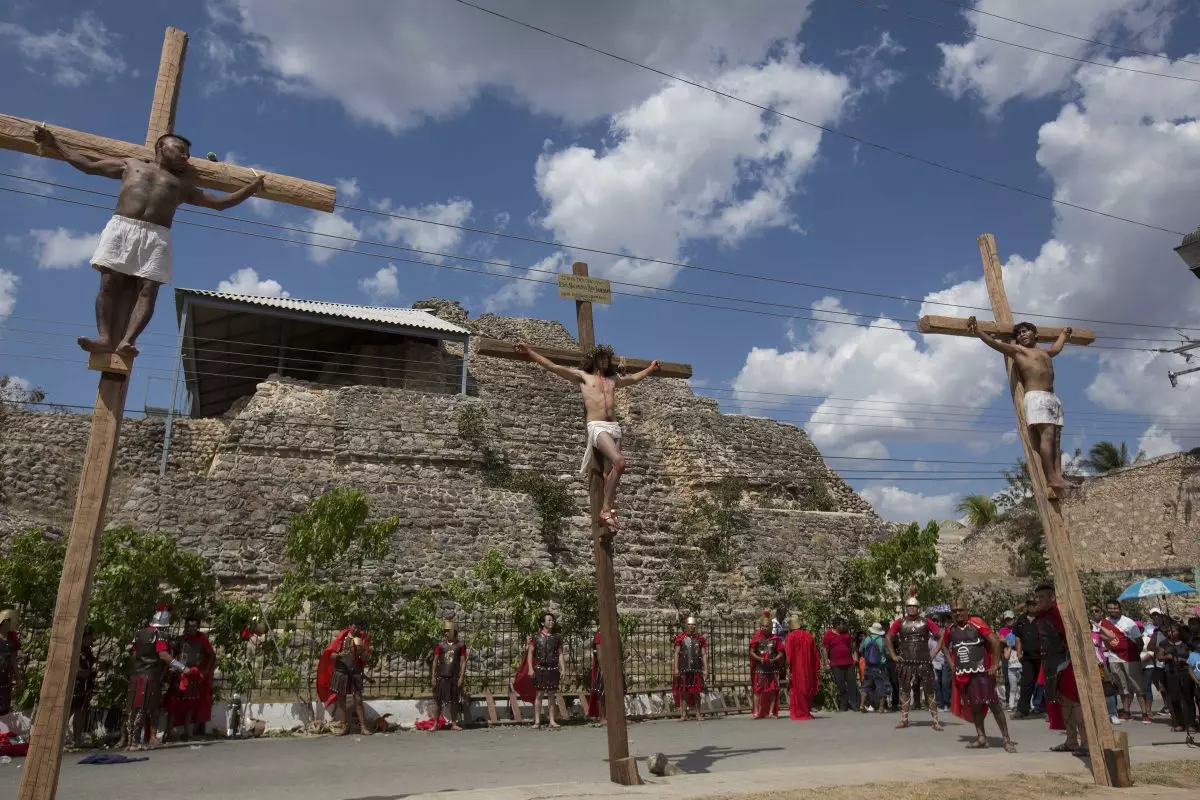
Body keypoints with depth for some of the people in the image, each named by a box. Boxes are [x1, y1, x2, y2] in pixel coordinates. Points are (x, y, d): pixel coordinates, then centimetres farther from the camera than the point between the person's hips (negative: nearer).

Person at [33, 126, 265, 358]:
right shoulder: (131, 165, 27)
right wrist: (53, 143, 29)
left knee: (147, 289, -20)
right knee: (110, 282, -16)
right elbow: (87, 164, 30)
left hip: (157, 236, 0)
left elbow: (221, 202, 26)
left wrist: (252, 188, 19)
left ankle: (126, 341, -34)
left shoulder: (183, 184, 29)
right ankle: (105, 338, -27)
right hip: (121, 227, 0)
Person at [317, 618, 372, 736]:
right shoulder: (341, 637, -1)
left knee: (358, 700, -2)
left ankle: (363, 727, -1)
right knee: (341, 700, 4)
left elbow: (366, 660, 1)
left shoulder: (362, 639, 2)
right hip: (341, 672, 0)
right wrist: (339, 655, -23)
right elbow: (331, 655, -2)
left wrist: (361, 651, -18)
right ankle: (343, 726, 11)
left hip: (356, 673, 0)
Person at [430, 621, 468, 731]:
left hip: (454, 677, 0)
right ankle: (435, 724, 9)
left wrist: (462, 677, -7)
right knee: (438, 700, 2)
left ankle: (454, 724, 15)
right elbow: (435, 661, 4)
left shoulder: (460, 646, 2)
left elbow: (463, 662, 1)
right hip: (441, 676, 0)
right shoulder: (440, 645, 4)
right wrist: (433, 677, -1)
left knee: (454, 701, 6)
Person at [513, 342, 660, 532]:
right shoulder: (582, 376, 11)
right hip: (597, 427, -6)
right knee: (619, 462, -25)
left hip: (614, 427, 6)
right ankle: (607, 509, -18)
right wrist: (529, 351, 0)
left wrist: (650, 368, 53)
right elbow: (553, 367, 6)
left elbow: (633, 378, 44)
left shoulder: (613, 379, 26)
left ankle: (607, 510, 2)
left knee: (610, 472, 0)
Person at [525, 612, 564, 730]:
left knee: (551, 695, 6)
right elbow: (530, 652, -1)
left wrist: (562, 669, 2)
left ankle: (552, 721, 10)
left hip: (553, 668, 2)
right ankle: (537, 721, 5)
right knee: (539, 694, 0)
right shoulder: (536, 636, 1)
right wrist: (530, 668, -10)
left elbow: (560, 654, 9)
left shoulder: (557, 637, 8)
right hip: (540, 668, -2)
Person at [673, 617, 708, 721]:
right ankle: (683, 714, 8)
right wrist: (676, 668, -6)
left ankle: (698, 714, 12)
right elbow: (676, 654, 0)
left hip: (697, 669, 1)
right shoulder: (680, 637, 1)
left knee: (696, 692, 5)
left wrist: (705, 669, 0)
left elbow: (704, 654, 6)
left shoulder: (700, 638, 6)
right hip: (684, 668, -1)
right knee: (683, 692, 2)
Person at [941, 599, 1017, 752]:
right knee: (973, 705, 10)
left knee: (994, 704, -6)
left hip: (982, 671, -5)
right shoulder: (950, 629, 6)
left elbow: (995, 641, -14)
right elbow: (944, 645, 23)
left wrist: (995, 665, -14)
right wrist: (952, 662, 12)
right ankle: (981, 737, 18)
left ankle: (1007, 739, 2)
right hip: (963, 674, 5)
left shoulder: (976, 624, -11)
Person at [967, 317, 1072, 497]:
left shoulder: (1045, 352, 28)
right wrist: (978, 331, -20)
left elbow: (1058, 347, 52)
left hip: (1053, 398, 7)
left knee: (1056, 438, -6)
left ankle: (1058, 477, -16)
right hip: (1036, 397, -7)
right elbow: (995, 343, -5)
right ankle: (1052, 480, -30)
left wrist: (1064, 335, 65)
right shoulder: (1017, 350, 9)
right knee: (1047, 435, -21)